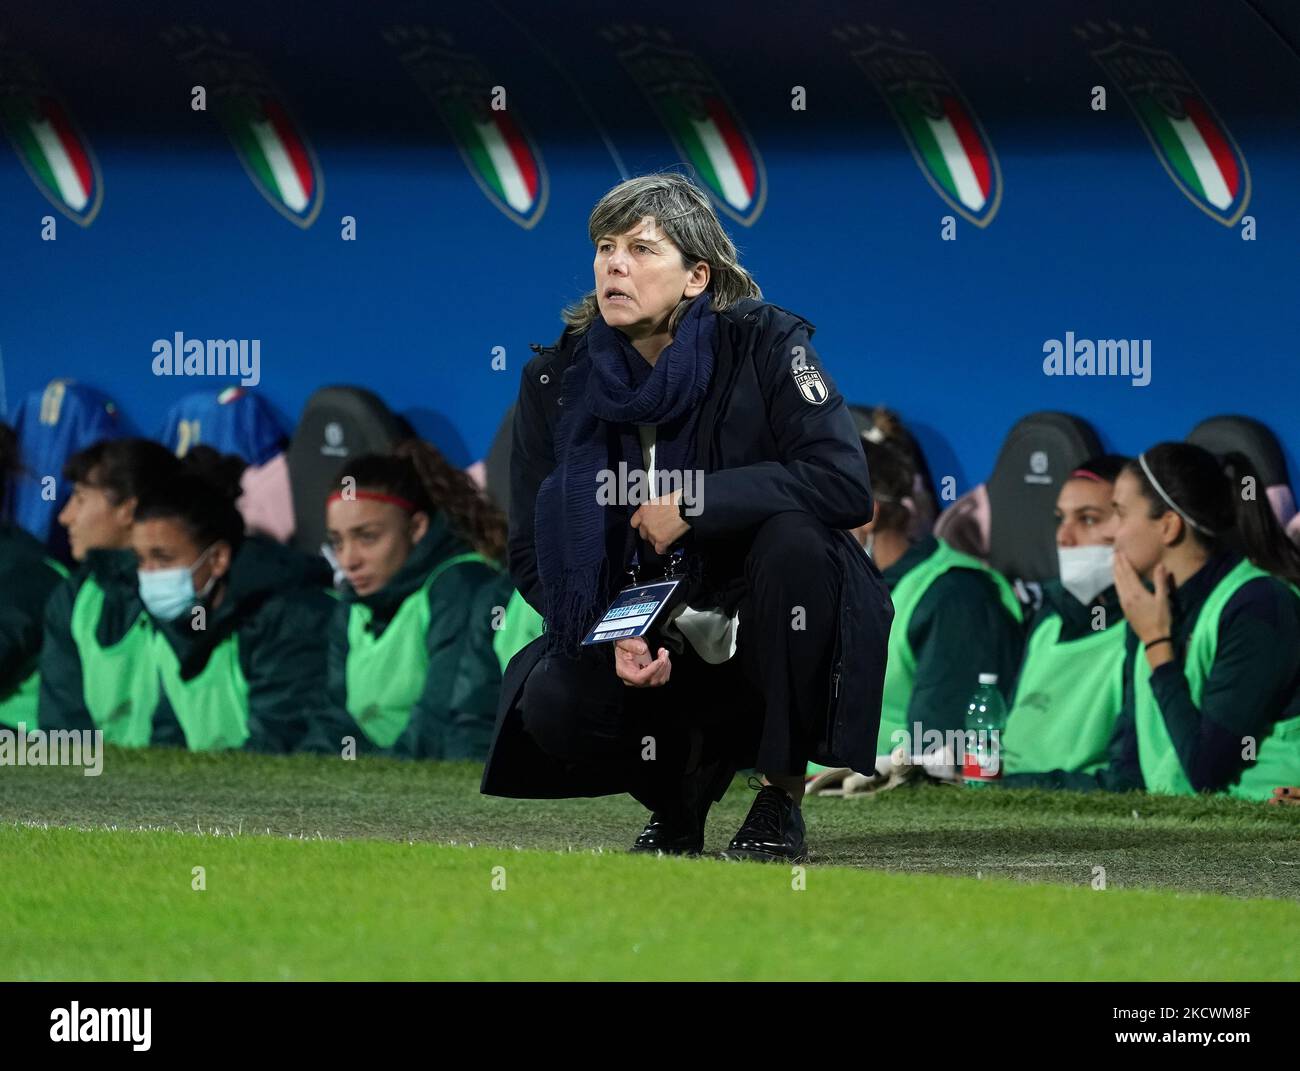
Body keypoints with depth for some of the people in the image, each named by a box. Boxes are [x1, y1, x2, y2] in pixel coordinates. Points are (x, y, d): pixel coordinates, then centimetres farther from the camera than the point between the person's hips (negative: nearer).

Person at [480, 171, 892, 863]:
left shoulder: (765, 345, -13)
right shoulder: (555, 382, -5)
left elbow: (844, 484, -25)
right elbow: (534, 553, -2)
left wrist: (692, 505, -26)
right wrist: (612, 639, -20)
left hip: (759, 626, -2)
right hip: (642, 635, 2)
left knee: (795, 539, -33)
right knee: (554, 707, -28)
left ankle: (781, 799, -18)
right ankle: (680, 781, 9)